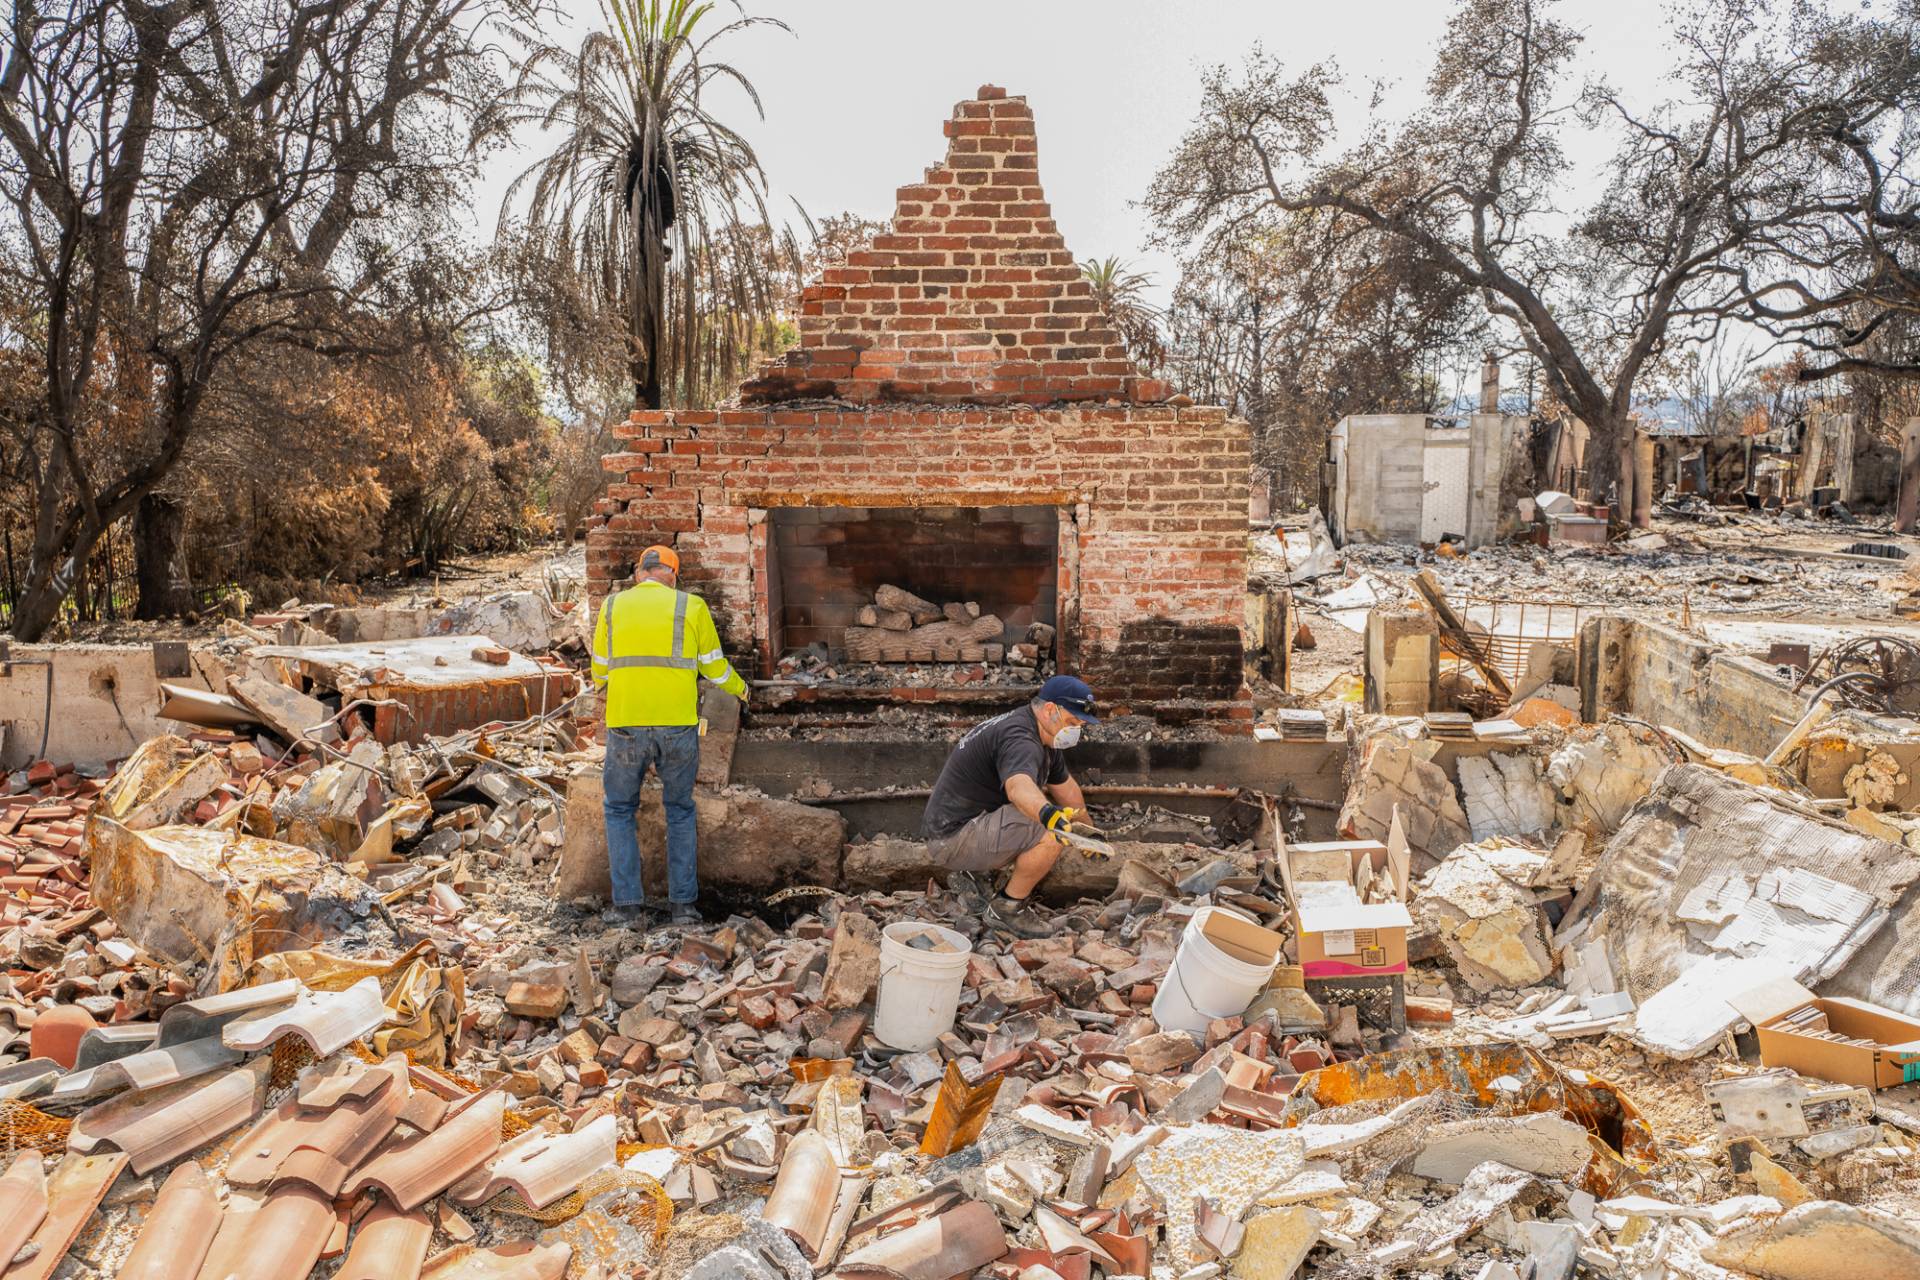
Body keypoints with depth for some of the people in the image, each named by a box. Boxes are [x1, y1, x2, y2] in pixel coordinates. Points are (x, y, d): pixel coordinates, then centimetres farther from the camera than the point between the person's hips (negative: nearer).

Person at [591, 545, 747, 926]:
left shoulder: (613, 606, 9)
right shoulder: (692, 606, 5)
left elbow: (600, 669, 18)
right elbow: (715, 668, 10)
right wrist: (739, 688, 31)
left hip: (625, 725, 0)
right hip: (678, 726, 0)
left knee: (620, 810, 17)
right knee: (680, 811, 17)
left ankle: (628, 902, 11)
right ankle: (683, 903, 14)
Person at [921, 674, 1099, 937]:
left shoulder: (1045, 737, 12)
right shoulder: (1019, 739, -23)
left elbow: (1064, 786, 26)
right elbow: (1019, 786, -45)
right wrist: (1048, 813, -63)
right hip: (953, 836, -11)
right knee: (1051, 834, -24)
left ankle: (969, 874, 15)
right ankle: (1007, 908, -7)